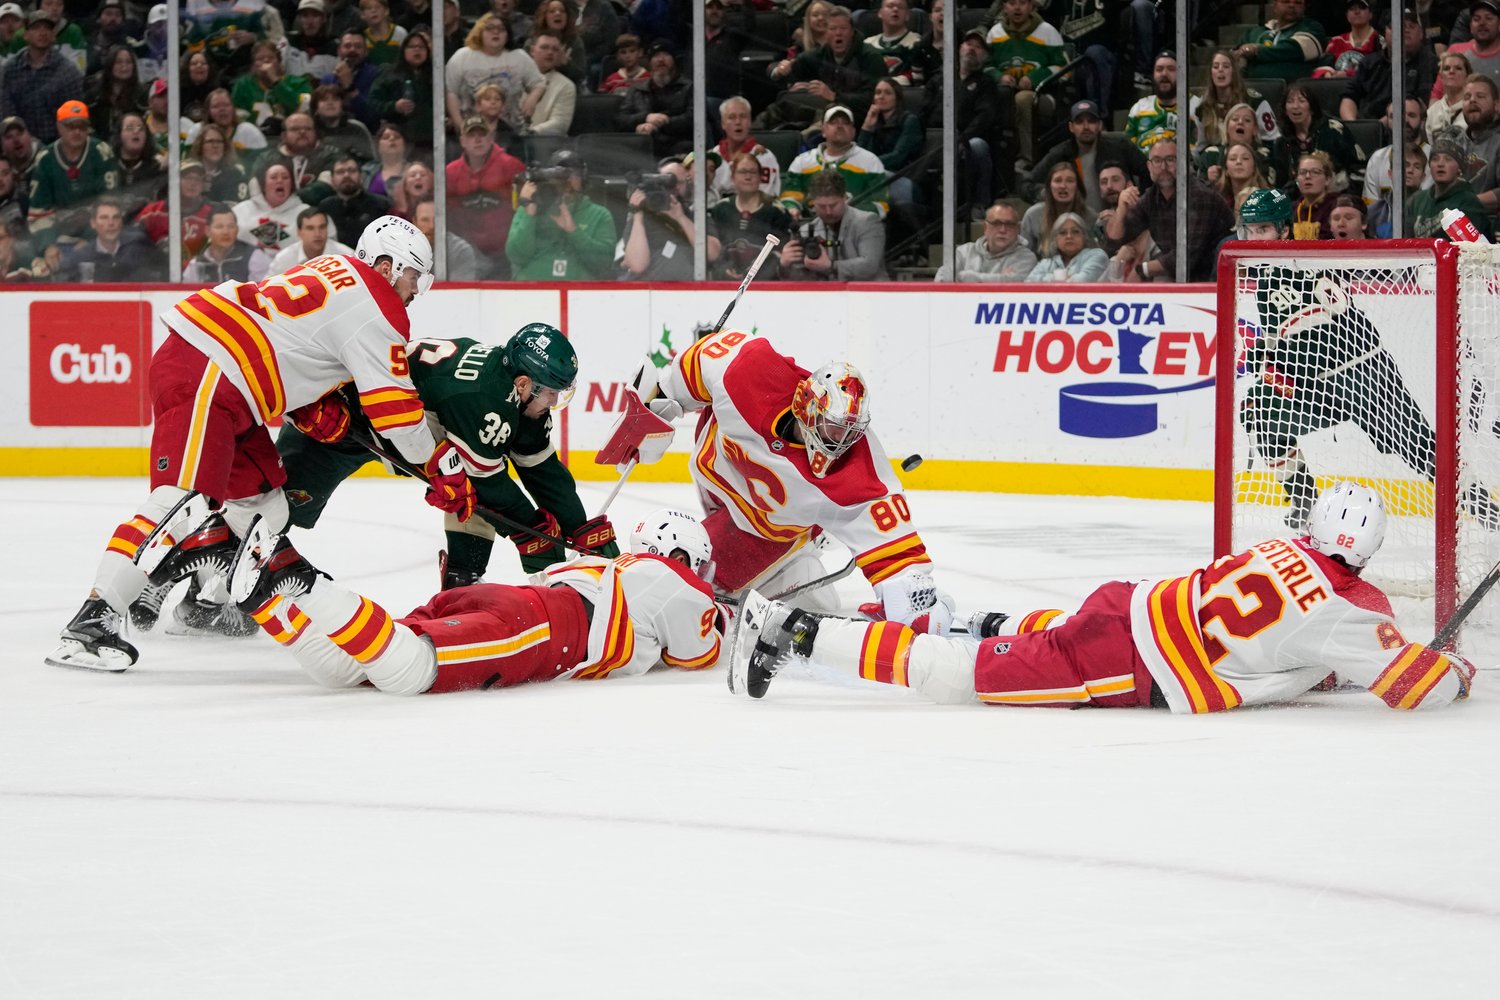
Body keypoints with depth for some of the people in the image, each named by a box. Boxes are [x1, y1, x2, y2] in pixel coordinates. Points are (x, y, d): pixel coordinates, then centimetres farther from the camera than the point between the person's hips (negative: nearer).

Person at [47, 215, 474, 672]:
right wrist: (442, 465, 4)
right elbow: (393, 407, -6)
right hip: (202, 378, -11)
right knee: (184, 504, -22)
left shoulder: (338, 271, 23)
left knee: (263, 508, 16)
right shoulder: (375, 307, -5)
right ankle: (91, 622, -29)